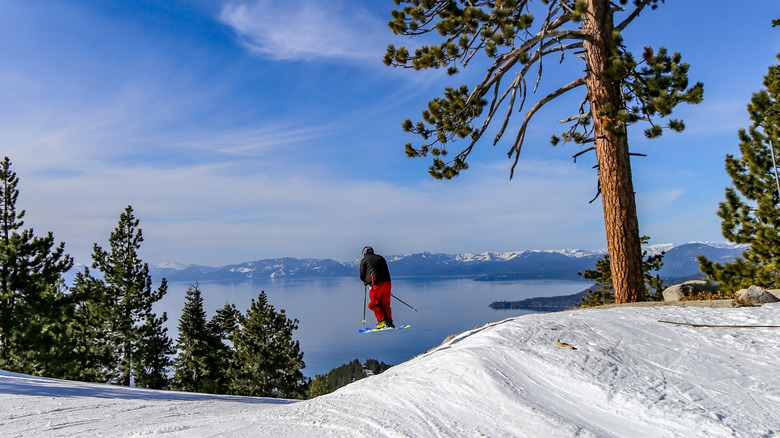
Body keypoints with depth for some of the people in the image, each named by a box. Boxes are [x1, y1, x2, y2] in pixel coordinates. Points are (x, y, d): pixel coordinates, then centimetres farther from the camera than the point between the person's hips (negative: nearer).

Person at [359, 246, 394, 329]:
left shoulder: (364, 260, 8)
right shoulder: (381, 258, 21)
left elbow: (362, 276, 8)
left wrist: (365, 281, 28)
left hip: (376, 284, -5)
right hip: (387, 283, 5)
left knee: (374, 304, 7)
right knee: (385, 304, 13)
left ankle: (382, 321, -3)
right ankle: (389, 322, 7)